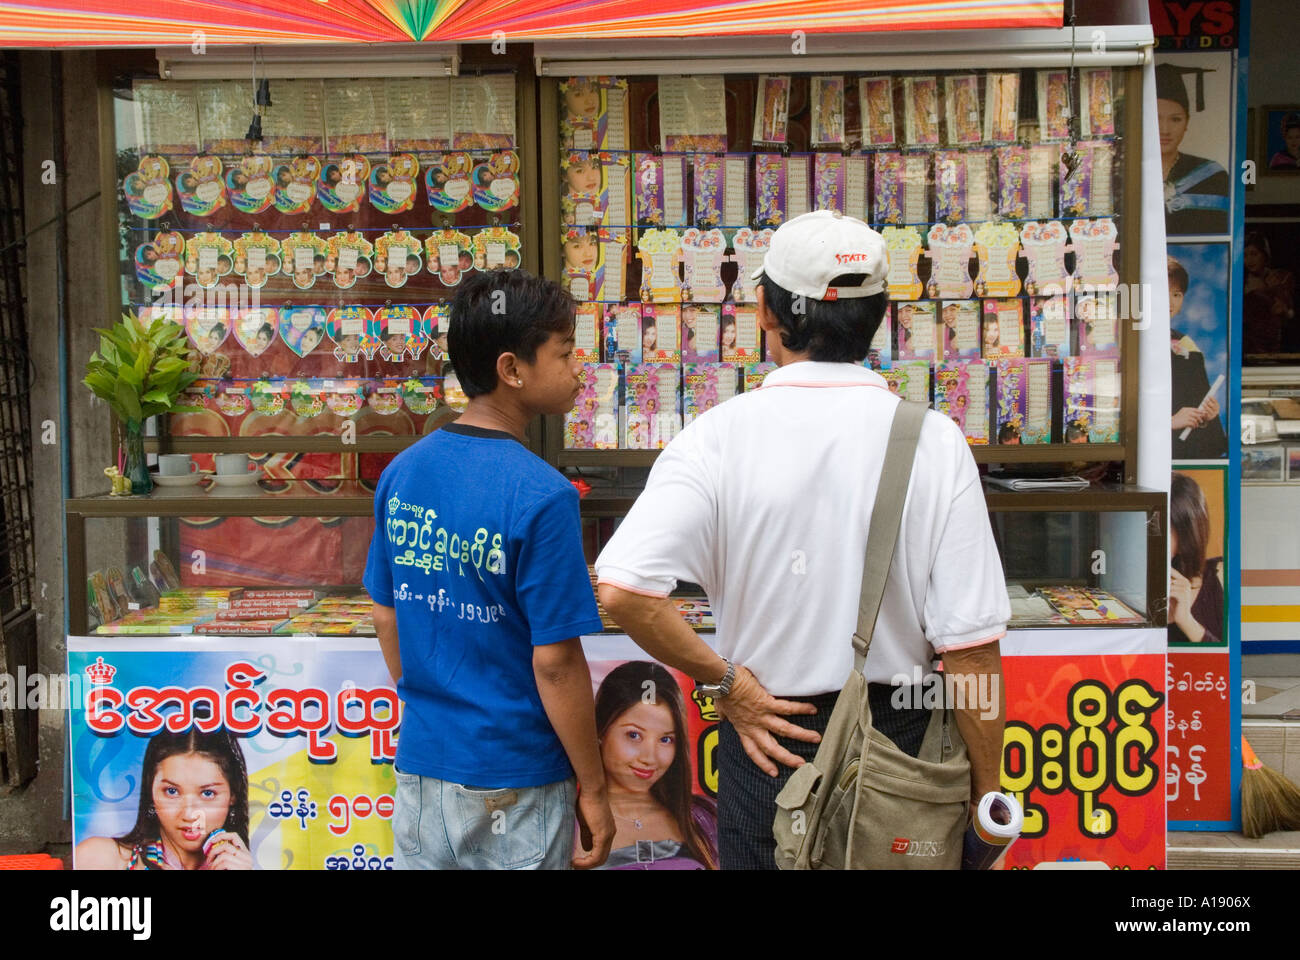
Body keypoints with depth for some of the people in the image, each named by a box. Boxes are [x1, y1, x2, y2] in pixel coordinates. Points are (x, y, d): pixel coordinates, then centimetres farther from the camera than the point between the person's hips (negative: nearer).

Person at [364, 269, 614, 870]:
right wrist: (593, 789, -9)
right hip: (512, 786, -6)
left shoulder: (401, 473, 0)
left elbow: (386, 619, 8)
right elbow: (555, 661, -19)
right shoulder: (541, 496, -21)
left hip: (420, 760, 6)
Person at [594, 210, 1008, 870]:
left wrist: (726, 681, -9)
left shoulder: (718, 438, -12)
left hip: (772, 737, -1)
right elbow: (970, 643, -12)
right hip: (902, 738, 1)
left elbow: (622, 590, -23)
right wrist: (986, 796, -1)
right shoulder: (934, 443, -10)